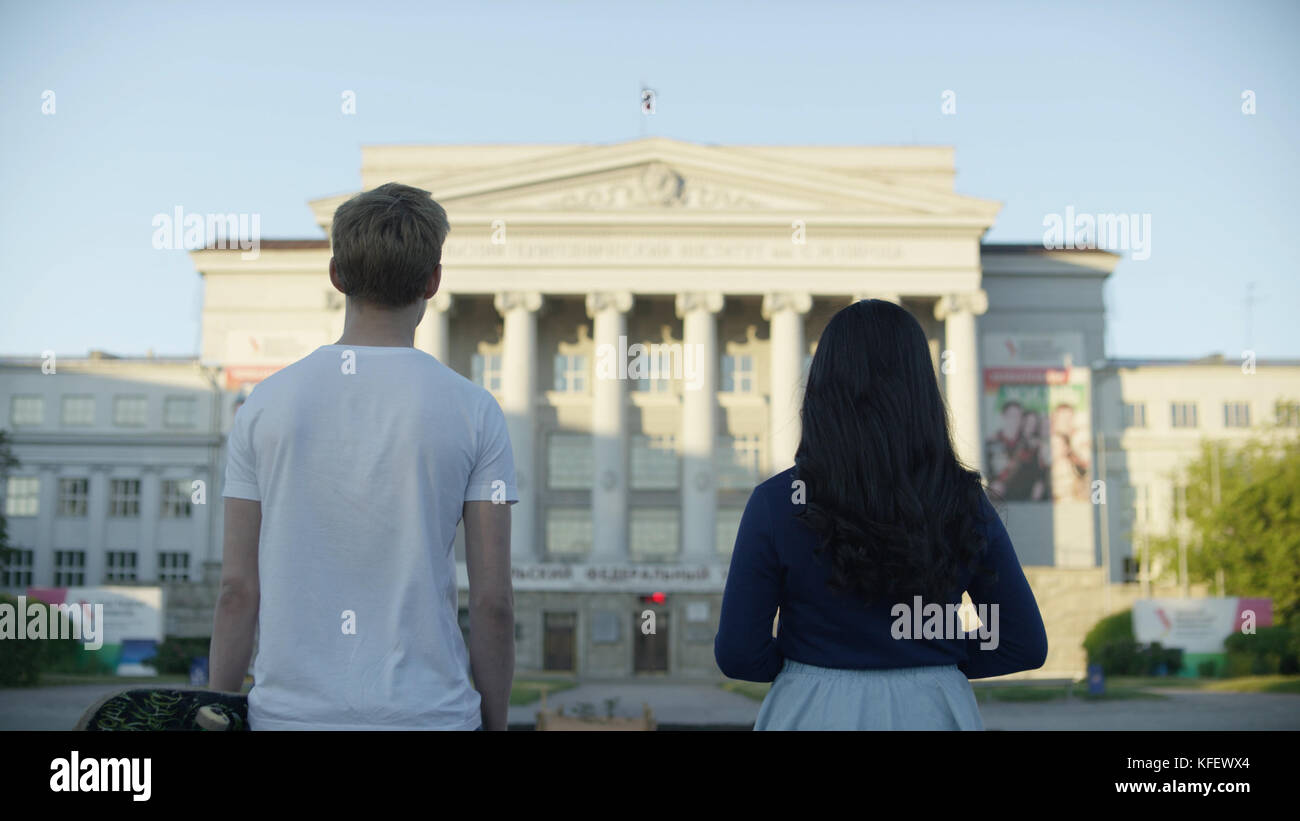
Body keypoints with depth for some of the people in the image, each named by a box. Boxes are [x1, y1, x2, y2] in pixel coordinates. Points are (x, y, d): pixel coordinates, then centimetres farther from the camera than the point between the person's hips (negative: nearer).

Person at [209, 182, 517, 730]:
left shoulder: (264, 404, 0)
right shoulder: (474, 412, -4)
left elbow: (237, 589, 1)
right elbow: (493, 600, -4)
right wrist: (494, 721, 7)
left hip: (288, 711, 2)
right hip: (427, 711, -1)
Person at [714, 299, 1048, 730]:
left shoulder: (776, 503, -13)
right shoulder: (965, 503, -6)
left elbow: (738, 655, -12)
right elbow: (1026, 646, -1)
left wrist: (810, 661, 7)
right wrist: (930, 660, 10)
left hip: (813, 711, -2)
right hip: (935, 710, 2)